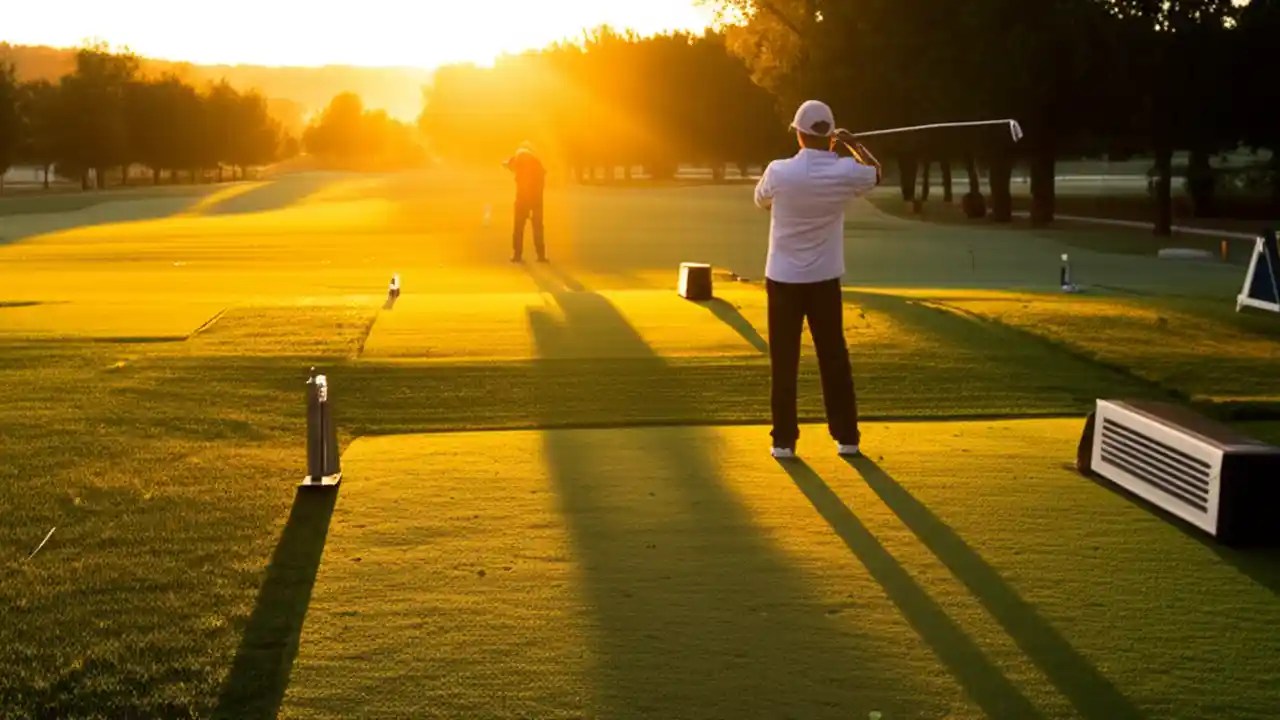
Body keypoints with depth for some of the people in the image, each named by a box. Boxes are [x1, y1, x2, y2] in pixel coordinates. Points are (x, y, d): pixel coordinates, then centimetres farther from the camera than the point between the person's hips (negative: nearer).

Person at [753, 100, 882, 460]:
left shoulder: (779, 171, -14)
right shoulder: (846, 172, -9)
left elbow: (761, 200, 10)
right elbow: (876, 172, 16)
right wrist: (853, 144, 27)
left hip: (783, 279, -2)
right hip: (824, 280, 2)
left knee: (784, 361, 5)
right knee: (834, 358, 12)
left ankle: (784, 440, 6)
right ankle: (847, 437, 17)